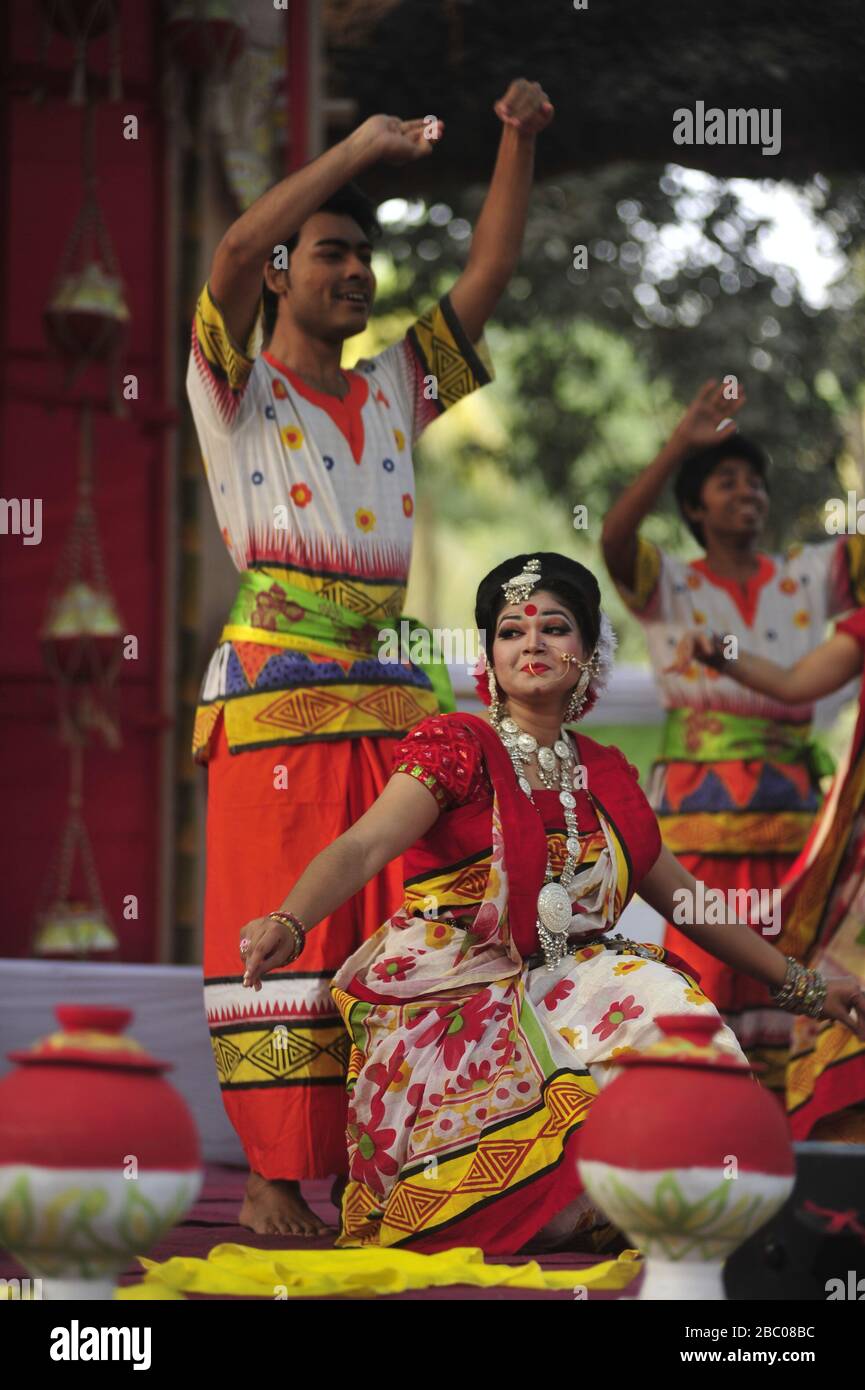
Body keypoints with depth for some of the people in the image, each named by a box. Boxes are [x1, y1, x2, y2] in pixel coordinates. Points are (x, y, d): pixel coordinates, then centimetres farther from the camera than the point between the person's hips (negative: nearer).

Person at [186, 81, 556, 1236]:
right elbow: (234, 250, -12)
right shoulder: (236, 388, 5)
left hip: (397, 700, 5)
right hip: (278, 697, -5)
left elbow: (489, 272, 18)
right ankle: (274, 1180, -7)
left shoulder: (393, 385, 20)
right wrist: (358, 150, -10)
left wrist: (519, 143, 5)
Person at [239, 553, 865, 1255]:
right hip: (453, 1001, -5)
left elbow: (684, 896, 23)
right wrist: (289, 922, -39)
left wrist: (805, 985, 22)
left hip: (560, 986, 5)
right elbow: (363, 848, -19)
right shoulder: (457, 747, -3)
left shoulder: (606, 774, 15)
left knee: (668, 1003, -24)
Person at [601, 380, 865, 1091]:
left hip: (790, 805, 3)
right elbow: (615, 534, -15)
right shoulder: (670, 585, 4)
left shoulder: (807, 577, 14)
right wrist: (681, 443, -25)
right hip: (698, 807, -3)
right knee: (701, 975, -10)